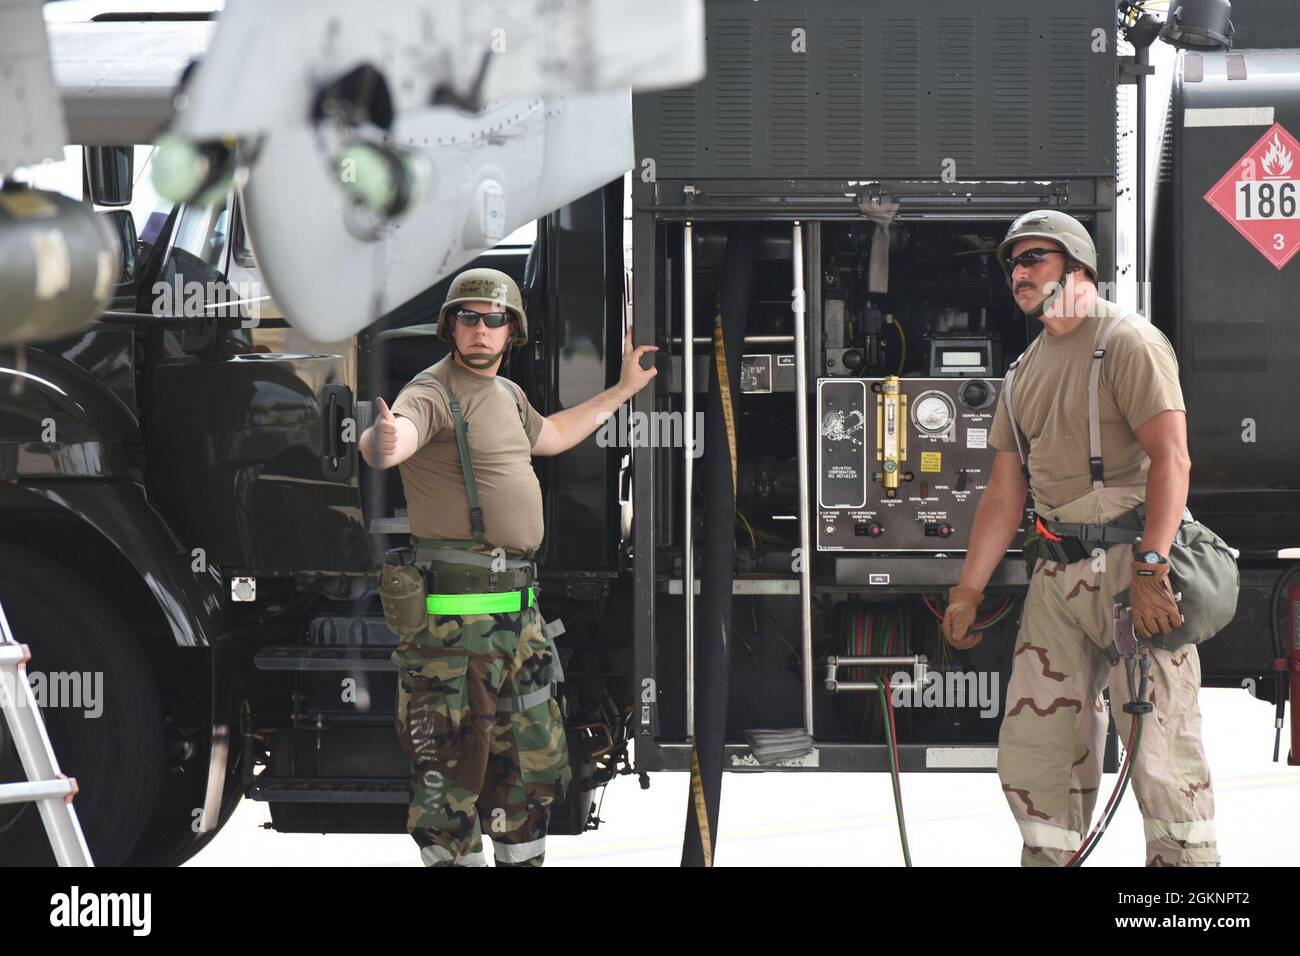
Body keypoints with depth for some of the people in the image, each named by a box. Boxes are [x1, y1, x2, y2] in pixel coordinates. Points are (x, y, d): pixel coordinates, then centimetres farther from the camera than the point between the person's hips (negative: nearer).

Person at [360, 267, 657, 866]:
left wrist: (622, 390, 41)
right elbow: (395, 439, -35)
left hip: (518, 608, 9)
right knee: (450, 762, -7)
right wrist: (381, 441, -59)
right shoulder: (434, 394, -12)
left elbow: (549, 435, 38)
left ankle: (523, 858, 31)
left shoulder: (507, 395, 16)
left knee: (534, 752, 18)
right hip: (455, 610, -9)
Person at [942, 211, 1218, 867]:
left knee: (1159, 742, -9)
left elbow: (1170, 458, -14)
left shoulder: (1126, 341, -5)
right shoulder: (1025, 371, 20)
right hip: (1056, 574, 8)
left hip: (1130, 561, -7)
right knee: (1033, 745, 5)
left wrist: (1150, 569, -23)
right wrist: (967, 592, 13)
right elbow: (1005, 490, 21)